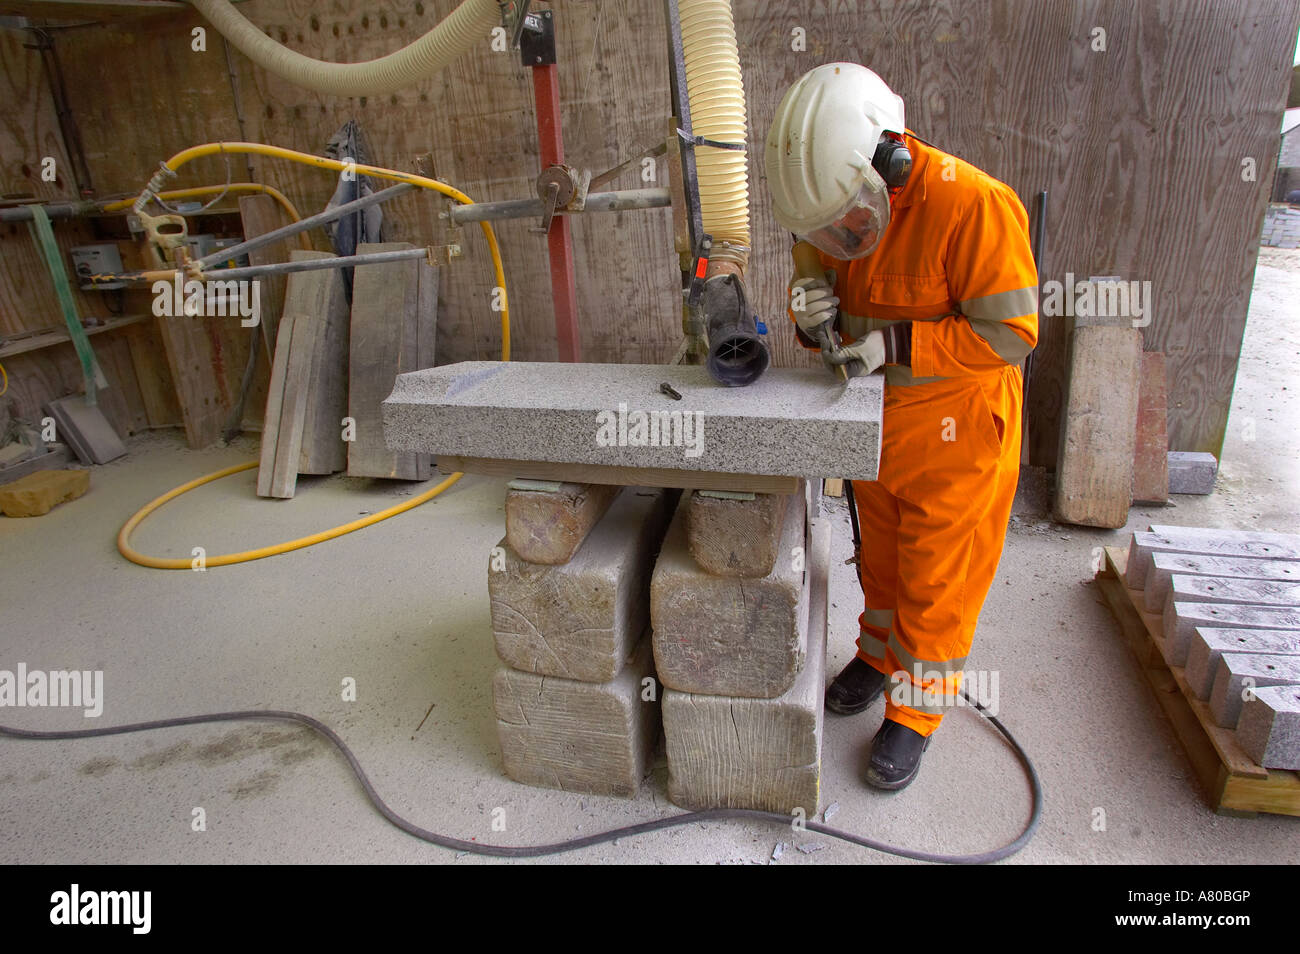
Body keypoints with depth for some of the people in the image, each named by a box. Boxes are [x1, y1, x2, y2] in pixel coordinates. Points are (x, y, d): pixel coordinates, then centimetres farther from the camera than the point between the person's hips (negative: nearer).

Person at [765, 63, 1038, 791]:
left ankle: (915, 712, 27)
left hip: (954, 429, -6)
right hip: (876, 420, 6)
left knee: (937, 576, 8)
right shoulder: (842, 205, -5)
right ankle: (880, 655, 46)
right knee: (881, 553, 22)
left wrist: (898, 342, -31)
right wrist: (815, 312, -19)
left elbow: (1012, 333, -24)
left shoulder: (973, 205, -26)